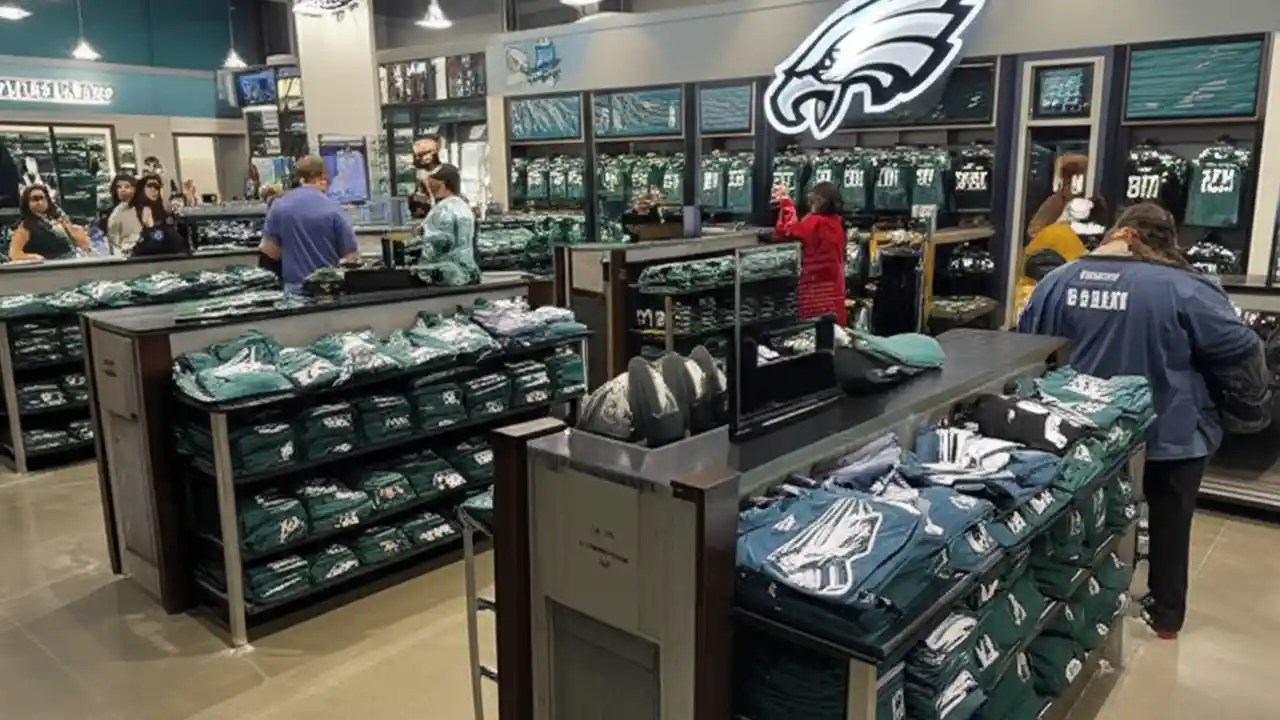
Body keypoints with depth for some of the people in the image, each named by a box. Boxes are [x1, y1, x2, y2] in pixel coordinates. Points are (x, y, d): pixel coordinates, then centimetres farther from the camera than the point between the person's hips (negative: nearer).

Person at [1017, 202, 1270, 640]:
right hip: (1171, 433, -3)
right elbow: (1241, 352, -13)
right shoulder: (1184, 289, -19)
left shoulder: (1056, 282, -6)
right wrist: (1248, 411, 5)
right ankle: (1166, 615, 32)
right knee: (1170, 523, 18)